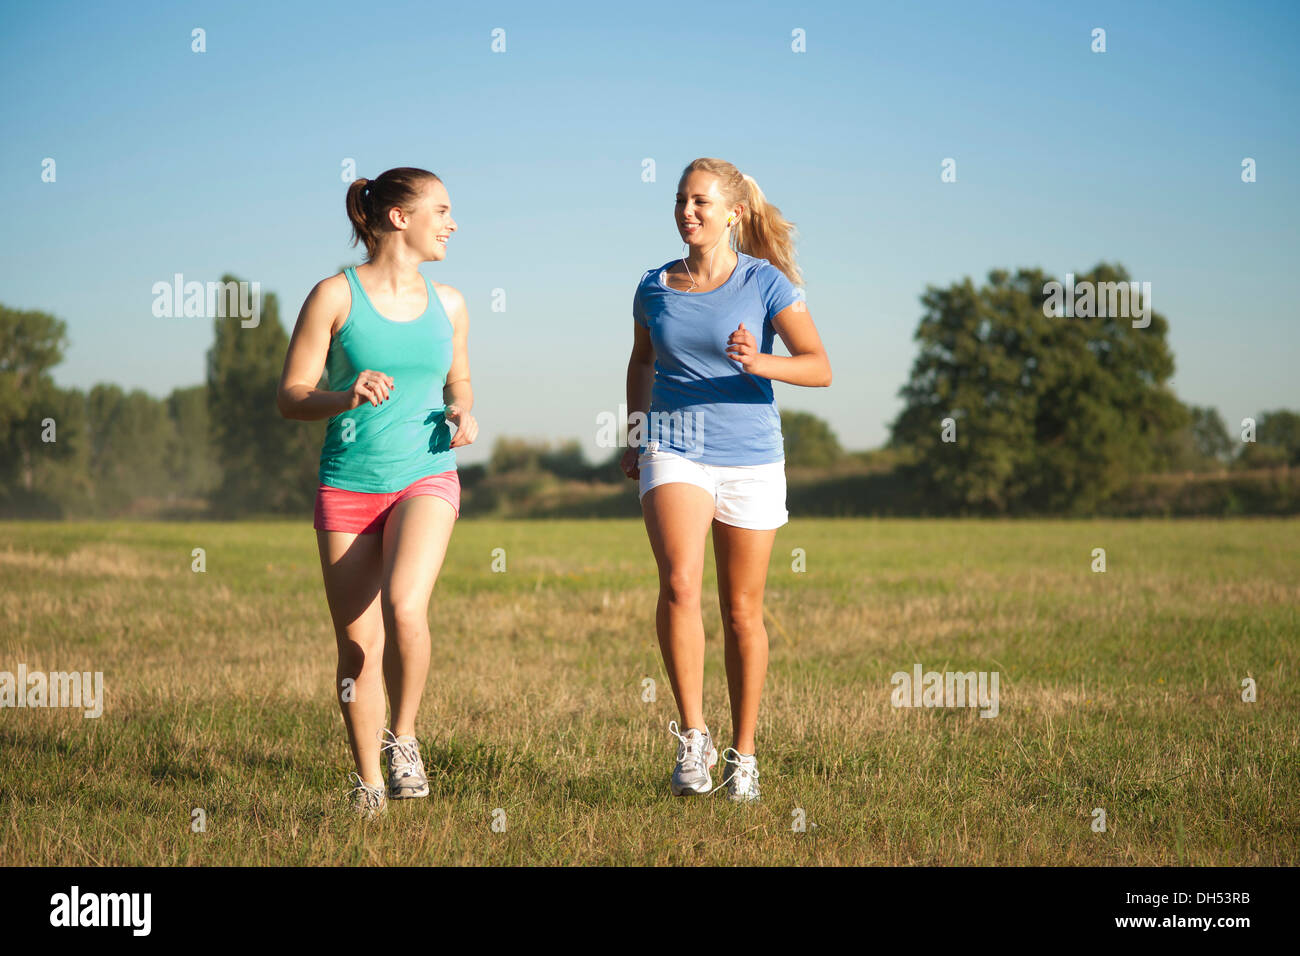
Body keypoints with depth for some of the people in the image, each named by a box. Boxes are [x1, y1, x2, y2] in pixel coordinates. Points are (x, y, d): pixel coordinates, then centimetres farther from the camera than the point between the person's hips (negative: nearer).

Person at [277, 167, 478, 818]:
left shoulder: (447, 304, 8)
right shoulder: (336, 295, -4)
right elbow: (291, 397, -5)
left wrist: (463, 415, 1)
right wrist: (348, 396, -23)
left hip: (425, 477, 1)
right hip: (348, 486, -1)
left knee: (404, 607, -26)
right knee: (357, 645, 3)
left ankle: (403, 736, -3)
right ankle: (369, 783, 20)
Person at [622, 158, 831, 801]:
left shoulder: (765, 283, -3)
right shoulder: (655, 287, 6)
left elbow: (820, 367, -9)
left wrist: (760, 363, -27)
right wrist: (635, 432, 18)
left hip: (750, 458, -1)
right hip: (674, 452, 1)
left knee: (742, 611, 6)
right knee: (678, 584, -23)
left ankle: (742, 755, 20)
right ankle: (692, 737, -13)